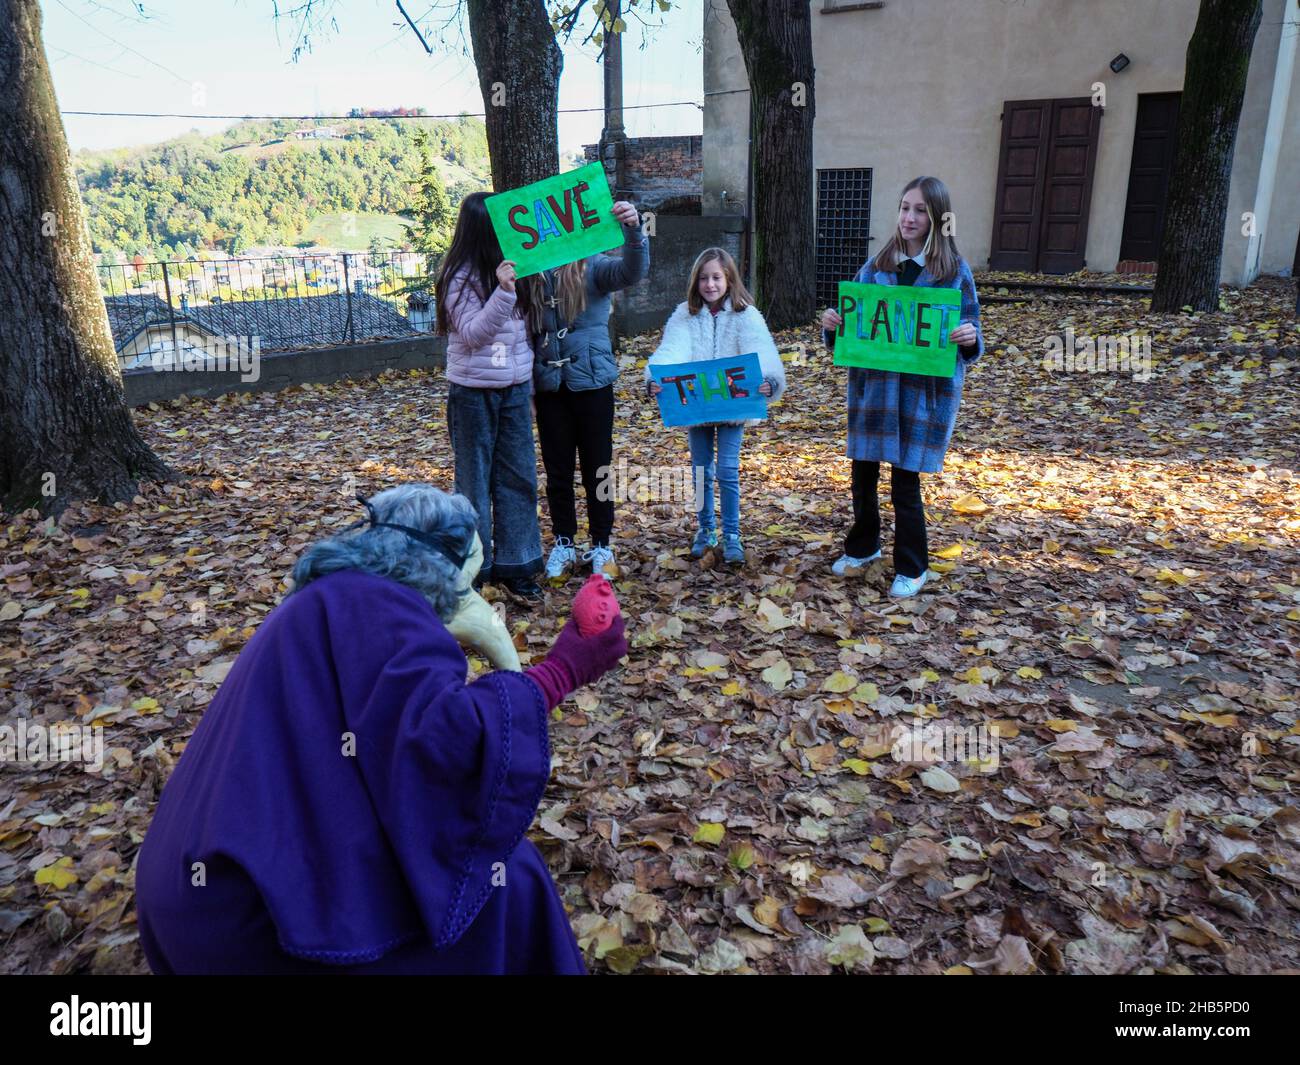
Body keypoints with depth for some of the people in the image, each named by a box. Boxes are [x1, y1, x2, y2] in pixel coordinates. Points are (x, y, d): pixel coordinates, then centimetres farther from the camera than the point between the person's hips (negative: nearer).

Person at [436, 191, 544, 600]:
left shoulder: (509, 267, 8)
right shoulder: (460, 275, -11)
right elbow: (472, 333, -19)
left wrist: (528, 382, 13)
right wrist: (503, 292, -31)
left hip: (515, 389, 6)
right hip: (473, 393, -6)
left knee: (519, 475, 7)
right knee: (475, 479, 4)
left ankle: (514, 565, 17)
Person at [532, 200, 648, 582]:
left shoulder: (592, 267, -8)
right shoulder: (531, 275, 0)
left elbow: (632, 270, -26)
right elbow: (525, 332, 7)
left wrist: (634, 230, -44)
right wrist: (526, 382, 5)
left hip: (592, 382, -3)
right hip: (548, 386, 3)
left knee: (597, 468, 8)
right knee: (557, 472, 12)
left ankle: (601, 546, 22)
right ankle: (563, 544, 27)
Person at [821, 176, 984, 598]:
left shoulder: (955, 270, -2)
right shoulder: (875, 266, 6)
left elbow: (970, 333, -1)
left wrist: (970, 339, -24)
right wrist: (833, 325, -10)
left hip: (925, 390, -3)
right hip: (872, 386, 3)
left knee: (905, 481, 1)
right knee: (863, 472, 12)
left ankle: (911, 568, 20)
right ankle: (862, 547, 36)